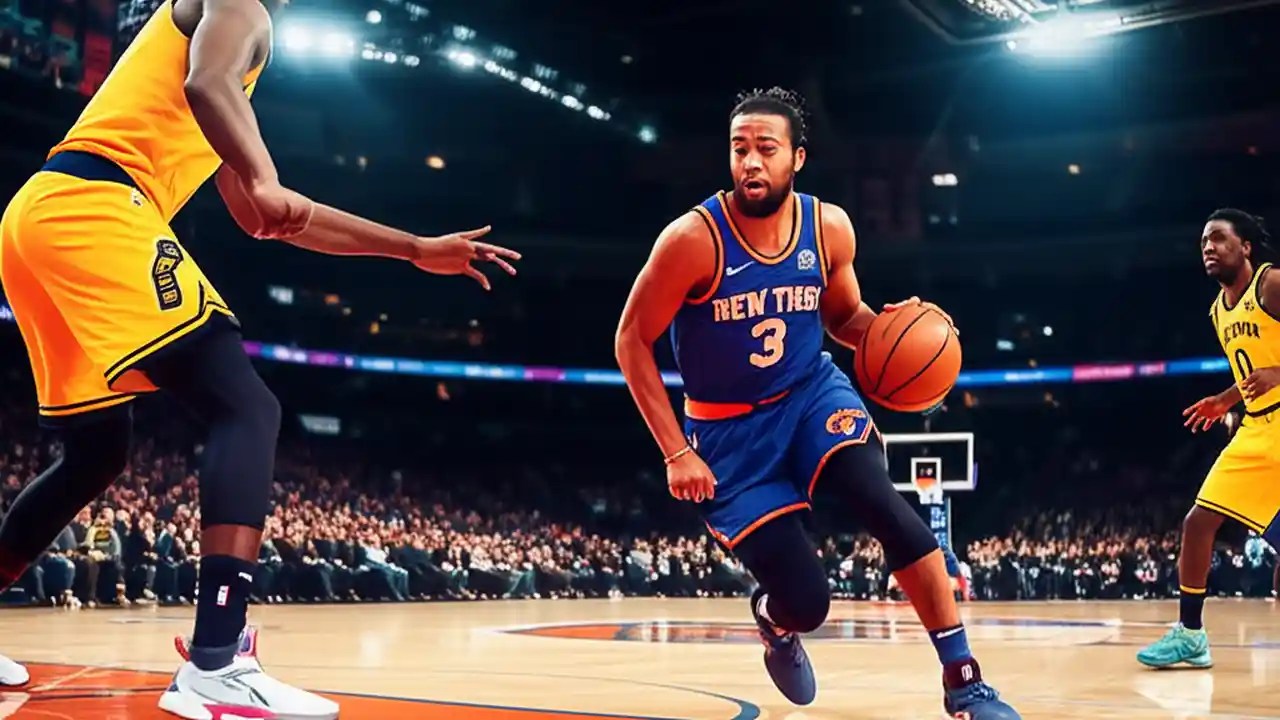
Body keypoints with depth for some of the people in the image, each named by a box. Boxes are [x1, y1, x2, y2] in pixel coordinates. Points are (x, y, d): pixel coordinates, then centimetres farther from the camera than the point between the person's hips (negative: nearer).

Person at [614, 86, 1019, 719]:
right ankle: (773, 622, 33)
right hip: (729, 426, -3)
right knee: (806, 603, -8)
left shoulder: (829, 227, -8)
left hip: (813, 393, 3)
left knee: (883, 504, -26)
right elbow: (632, 341, -13)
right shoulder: (694, 239, -21)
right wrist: (676, 452, -18)